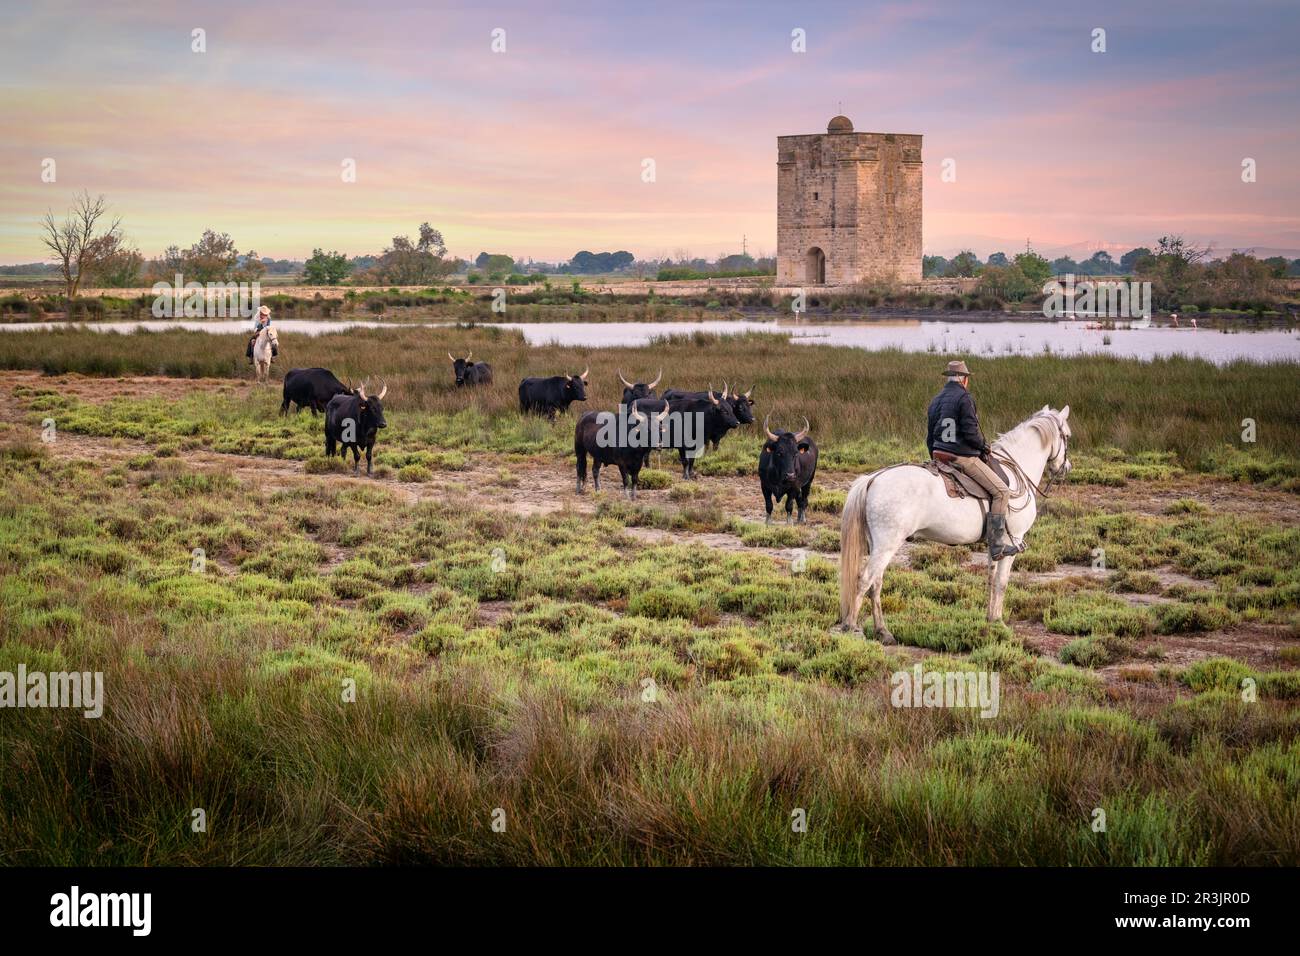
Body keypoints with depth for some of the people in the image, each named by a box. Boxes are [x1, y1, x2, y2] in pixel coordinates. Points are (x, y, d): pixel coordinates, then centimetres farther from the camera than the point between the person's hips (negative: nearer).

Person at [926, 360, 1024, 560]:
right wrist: (984, 446, -1)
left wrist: (936, 457, 26)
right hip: (964, 458, -9)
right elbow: (971, 432, -19)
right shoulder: (964, 398, -12)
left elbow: (930, 438, 16)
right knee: (1001, 491, -5)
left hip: (940, 457, 9)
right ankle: (997, 545, -13)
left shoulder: (936, 401, 14)